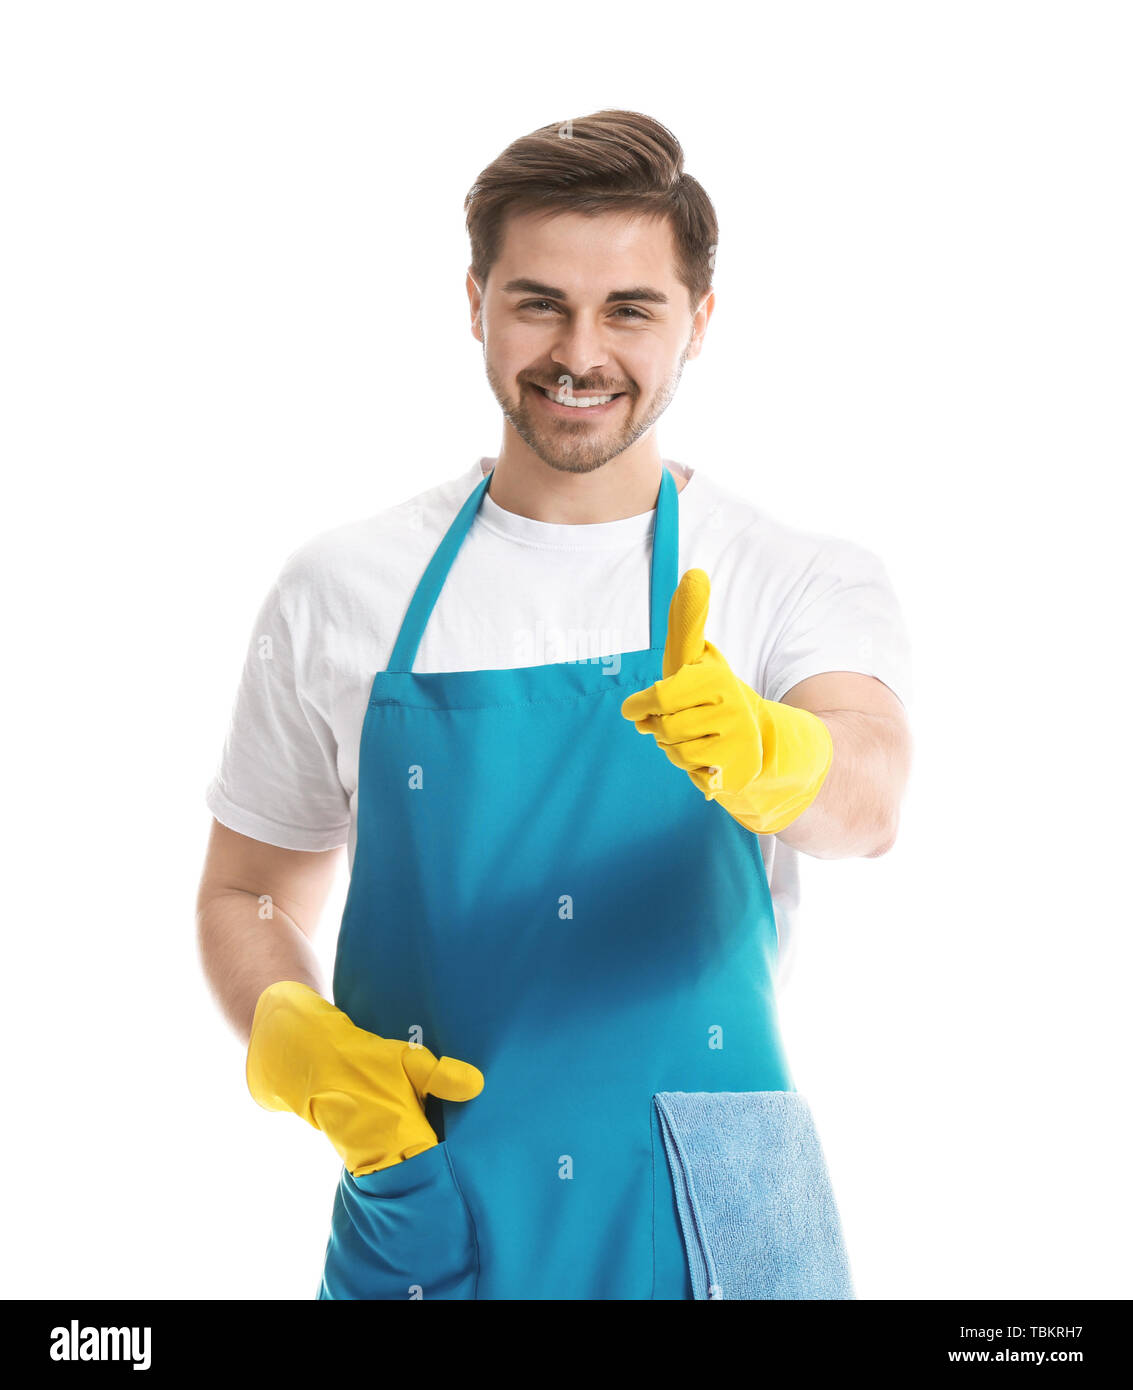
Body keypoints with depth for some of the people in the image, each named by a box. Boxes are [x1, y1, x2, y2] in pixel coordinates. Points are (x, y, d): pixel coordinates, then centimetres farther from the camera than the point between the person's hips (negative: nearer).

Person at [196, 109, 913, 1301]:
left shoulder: (804, 582, -4)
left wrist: (762, 752, -45)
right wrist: (298, 1045, -10)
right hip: (418, 1233, 1)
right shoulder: (338, 591, 1)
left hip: (715, 1233, 0)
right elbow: (245, 898, 9)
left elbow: (868, 796, -23)